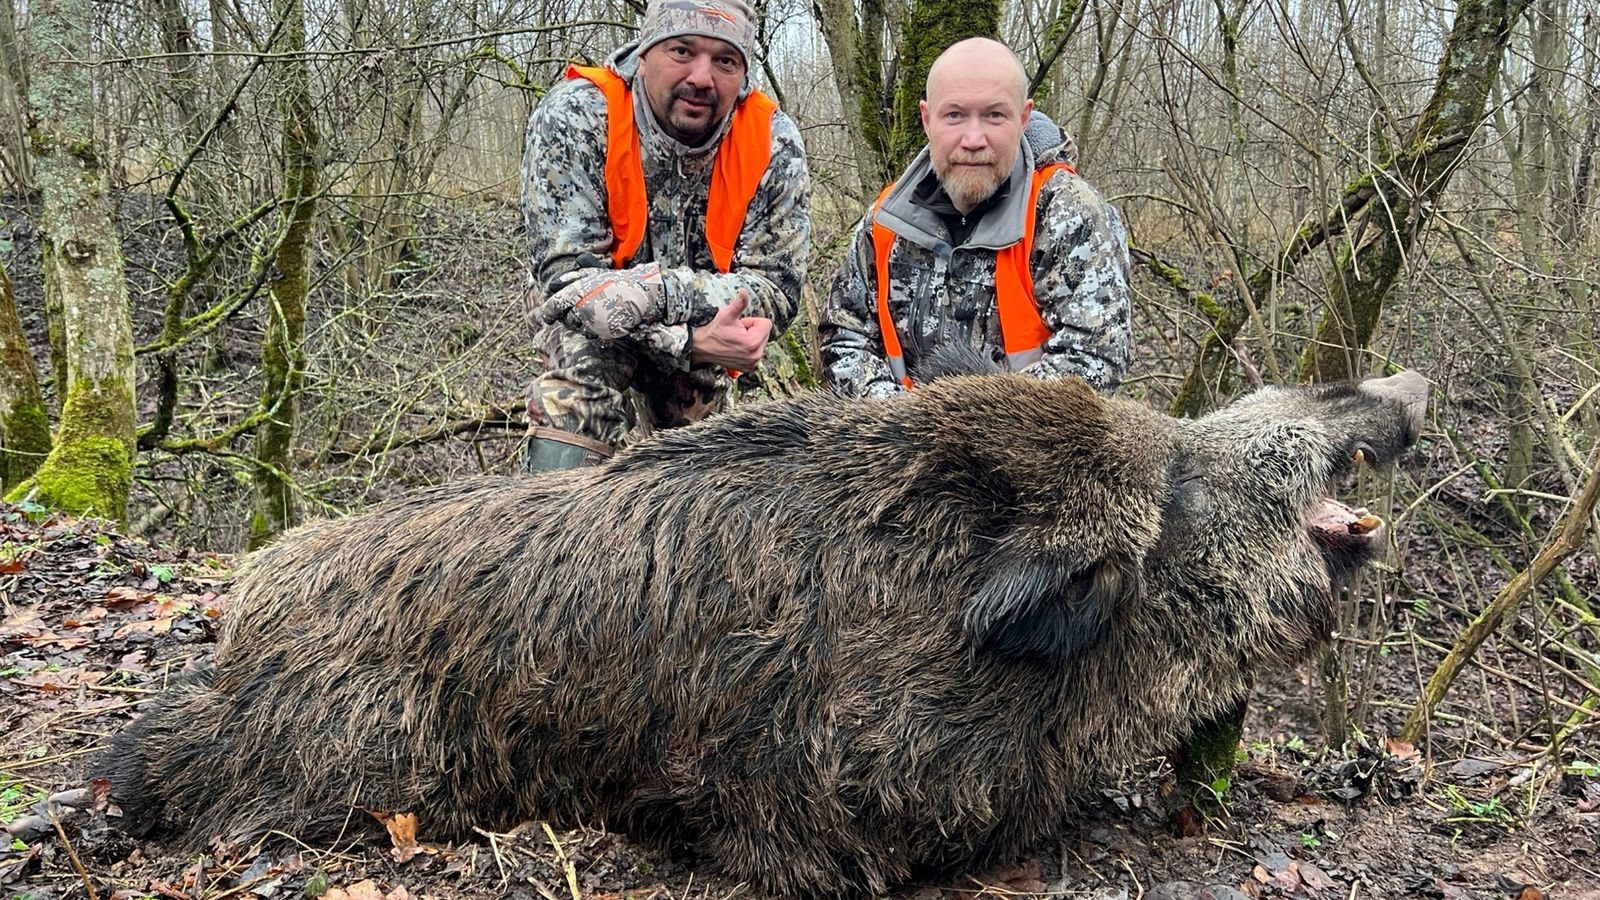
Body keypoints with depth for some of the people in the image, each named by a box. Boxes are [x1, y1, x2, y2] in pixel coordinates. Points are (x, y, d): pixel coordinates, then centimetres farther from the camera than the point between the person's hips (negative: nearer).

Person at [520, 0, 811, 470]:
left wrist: (653, 293, -34)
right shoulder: (574, 118, -24)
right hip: (591, 342, -3)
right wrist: (690, 340, -39)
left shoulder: (774, 144, -17)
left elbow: (774, 290, -19)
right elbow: (567, 276, -27)